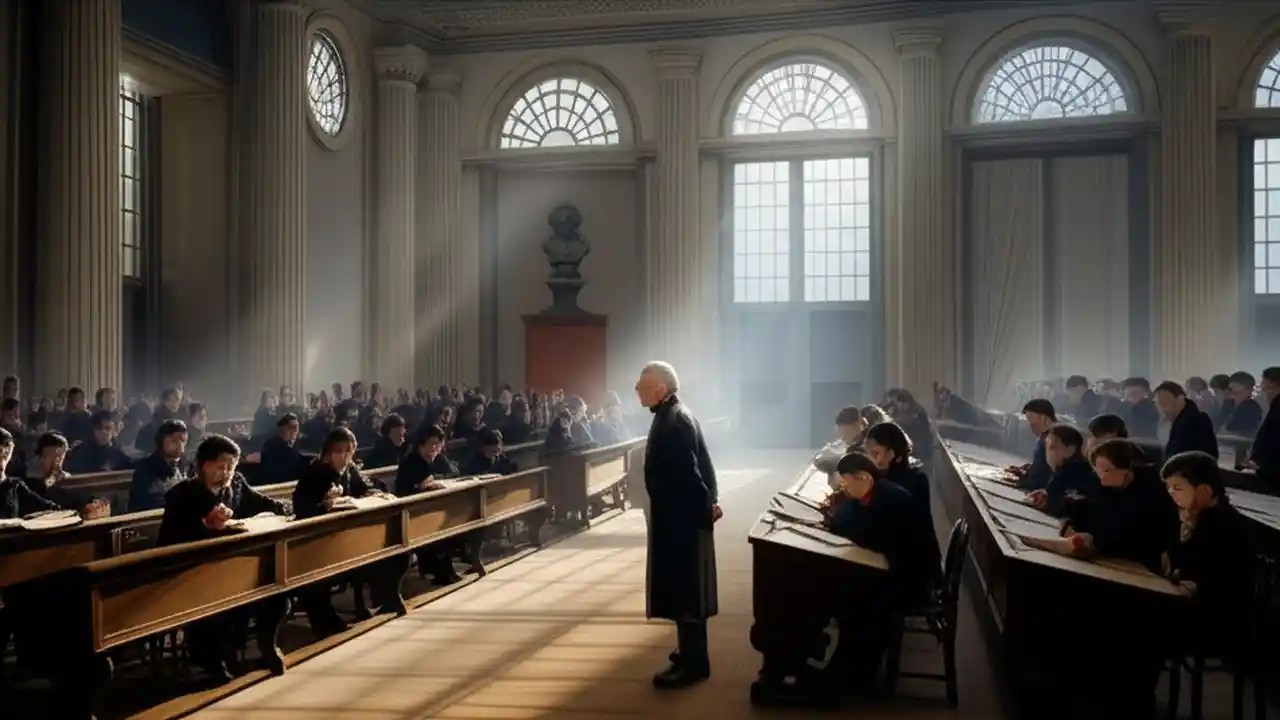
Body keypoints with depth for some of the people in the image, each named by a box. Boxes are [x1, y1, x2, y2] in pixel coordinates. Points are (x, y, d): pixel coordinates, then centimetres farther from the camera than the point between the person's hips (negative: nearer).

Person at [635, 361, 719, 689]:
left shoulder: (671, 421, -21)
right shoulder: (675, 415, 11)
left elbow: (686, 472, -24)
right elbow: (698, 464, 14)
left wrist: (706, 505, -16)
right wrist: (708, 500, 9)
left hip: (681, 516, -10)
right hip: (683, 513, 10)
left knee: (683, 589, -3)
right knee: (684, 587, 18)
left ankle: (693, 662, 5)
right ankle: (691, 651, 29)